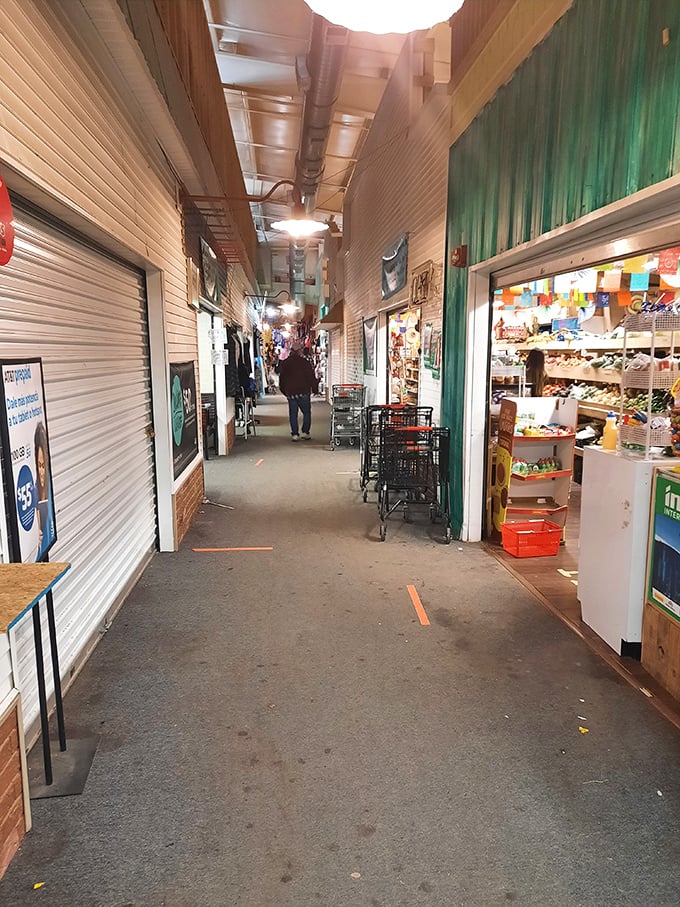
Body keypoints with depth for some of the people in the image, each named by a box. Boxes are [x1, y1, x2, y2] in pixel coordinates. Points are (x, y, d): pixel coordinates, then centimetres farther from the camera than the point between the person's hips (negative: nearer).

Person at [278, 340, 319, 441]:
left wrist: (285, 392, 22)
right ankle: (305, 433, 3)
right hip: (303, 392, -3)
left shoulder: (284, 363, 6)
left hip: (290, 393, 3)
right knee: (306, 413, 8)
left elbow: (281, 379, 12)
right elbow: (312, 377, -5)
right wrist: (315, 389, 7)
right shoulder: (305, 362, -7)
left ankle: (295, 434, 4)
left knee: (293, 414, 7)